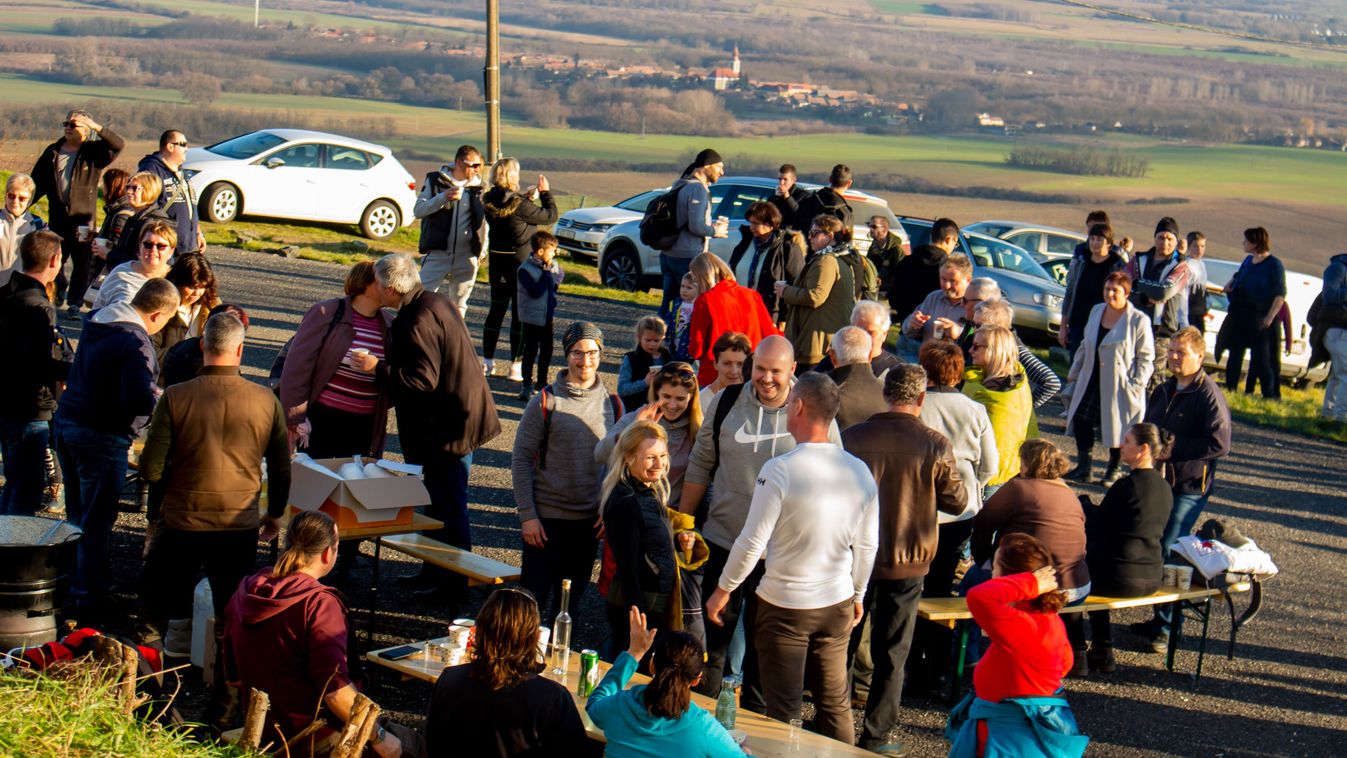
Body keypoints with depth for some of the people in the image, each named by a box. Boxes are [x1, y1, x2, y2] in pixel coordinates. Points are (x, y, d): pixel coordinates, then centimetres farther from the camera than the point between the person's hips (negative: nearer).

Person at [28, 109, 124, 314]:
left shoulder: (93, 152, 0)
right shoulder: (52, 152, 12)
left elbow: (118, 145, -18)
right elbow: (37, 183, 15)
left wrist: (96, 127, -26)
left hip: (83, 218, -3)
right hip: (57, 217, 3)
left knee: (81, 262, -1)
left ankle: (75, 302, 9)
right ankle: (60, 290, 34)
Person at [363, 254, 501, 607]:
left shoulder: (416, 323, -22)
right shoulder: (438, 301, 10)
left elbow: (423, 380, -25)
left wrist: (378, 368, -18)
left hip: (448, 427, -11)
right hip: (457, 417, 11)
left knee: (448, 506, -1)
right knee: (438, 502, 19)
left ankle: (453, 585, 7)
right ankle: (434, 573, 30)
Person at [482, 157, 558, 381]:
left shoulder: (489, 201, -2)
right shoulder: (519, 204, -21)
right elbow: (550, 216, -11)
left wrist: (528, 197, 15)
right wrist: (545, 192, 1)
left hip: (497, 261, 6)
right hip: (519, 262, -6)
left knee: (497, 309, 16)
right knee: (520, 314, 2)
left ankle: (487, 361, 18)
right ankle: (515, 366, 5)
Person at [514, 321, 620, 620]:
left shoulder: (612, 405, 4)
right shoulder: (545, 402, -6)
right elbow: (521, 459, -5)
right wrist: (527, 515, -11)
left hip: (590, 520, 3)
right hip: (546, 518, -3)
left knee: (570, 603, 12)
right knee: (533, 598, 1)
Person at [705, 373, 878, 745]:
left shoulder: (779, 470, -18)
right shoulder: (860, 472, -2)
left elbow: (752, 542, -15)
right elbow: (867, 546, 6)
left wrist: (723, 589, 0)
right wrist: (858, 595, 22)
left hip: (785, 606, -5)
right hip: (838, 604, 5)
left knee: (783, 712, 5)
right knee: (835, 705, 15)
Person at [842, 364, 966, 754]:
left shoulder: (852, 437, -10)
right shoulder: (935, 445, -13)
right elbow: (956, 502, -4)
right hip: (907, 562, -1)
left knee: (842, 643, 16)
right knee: (891, 655, 10)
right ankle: (875, 737, 14)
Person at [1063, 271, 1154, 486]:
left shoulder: (1138, 320, -11)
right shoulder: (1096, 311, 9)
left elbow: (1146, 357, -9)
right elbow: (1085, 345, 19)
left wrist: (1137, 385, -16)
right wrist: (1074, 372, 18)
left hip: (1119, 385, -6)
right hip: (1091, 381, 6)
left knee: (1117, 426, 5)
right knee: (1081, 420, 4)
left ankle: (1114, 470, 23)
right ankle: (1082, 467, 18)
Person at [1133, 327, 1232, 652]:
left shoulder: (1209, 395, -11)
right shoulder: (1163, 391, 14)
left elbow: (1219, 444, -19)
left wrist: (1172, 449, -17)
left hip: (1190, 488, -8)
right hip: (1158, 481, 8)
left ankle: (1167, 628, 1)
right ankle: (1161, 617, 24)